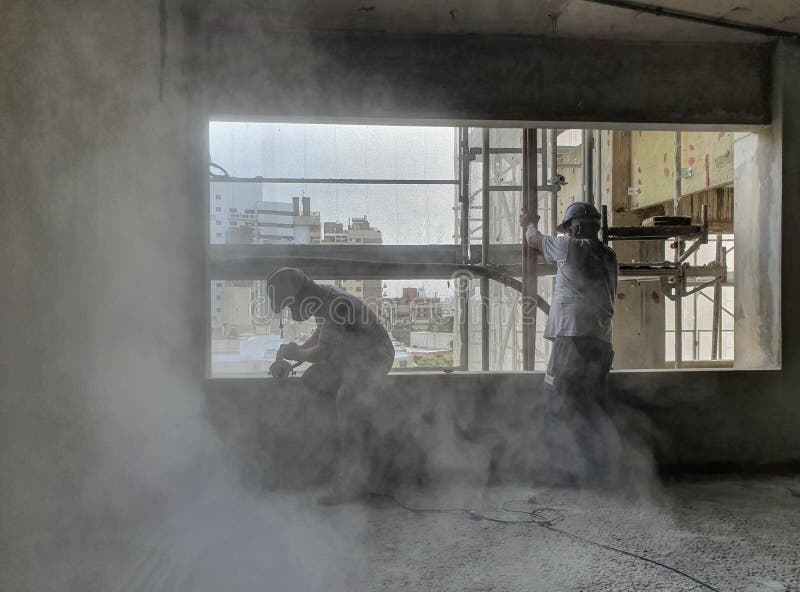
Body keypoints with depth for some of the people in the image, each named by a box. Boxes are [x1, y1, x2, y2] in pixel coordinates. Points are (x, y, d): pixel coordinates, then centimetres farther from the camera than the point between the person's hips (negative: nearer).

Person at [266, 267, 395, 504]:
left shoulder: (336, 304, -26)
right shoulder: (323, 297, 2)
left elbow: (323, 352, -19)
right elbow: (322, 332, 21)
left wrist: (297, 354, -1)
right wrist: (296, 351, 9)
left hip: (375, 355, -10)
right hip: (351, 356, 10)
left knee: (348, 398, -28)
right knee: (311, 379, -3)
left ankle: (352, 482, -24)